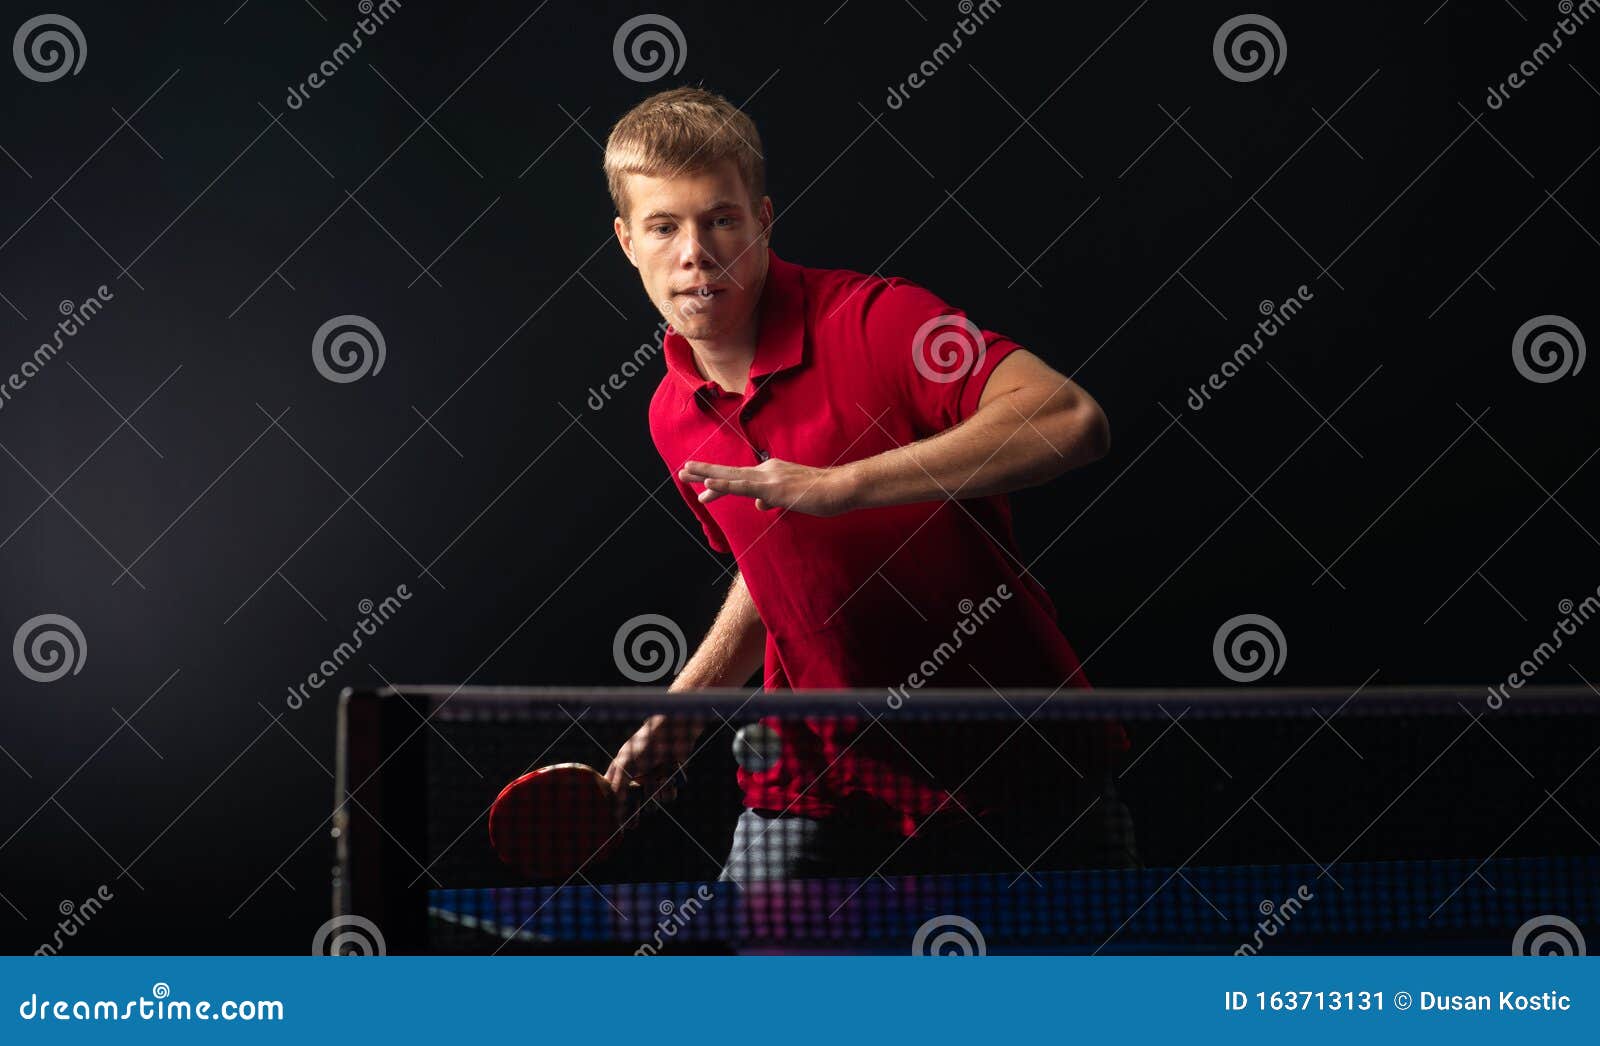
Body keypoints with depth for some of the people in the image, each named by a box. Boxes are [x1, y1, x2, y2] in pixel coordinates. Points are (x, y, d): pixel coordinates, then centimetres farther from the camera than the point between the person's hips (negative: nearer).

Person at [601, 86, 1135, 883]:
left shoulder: (872, 321, -19)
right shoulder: (672, 416, 2)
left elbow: (1073, 421, -34)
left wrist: (841, 485, -37)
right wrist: (682, 709, 7)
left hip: (1013, 753, -4)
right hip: (819, 764, 5)